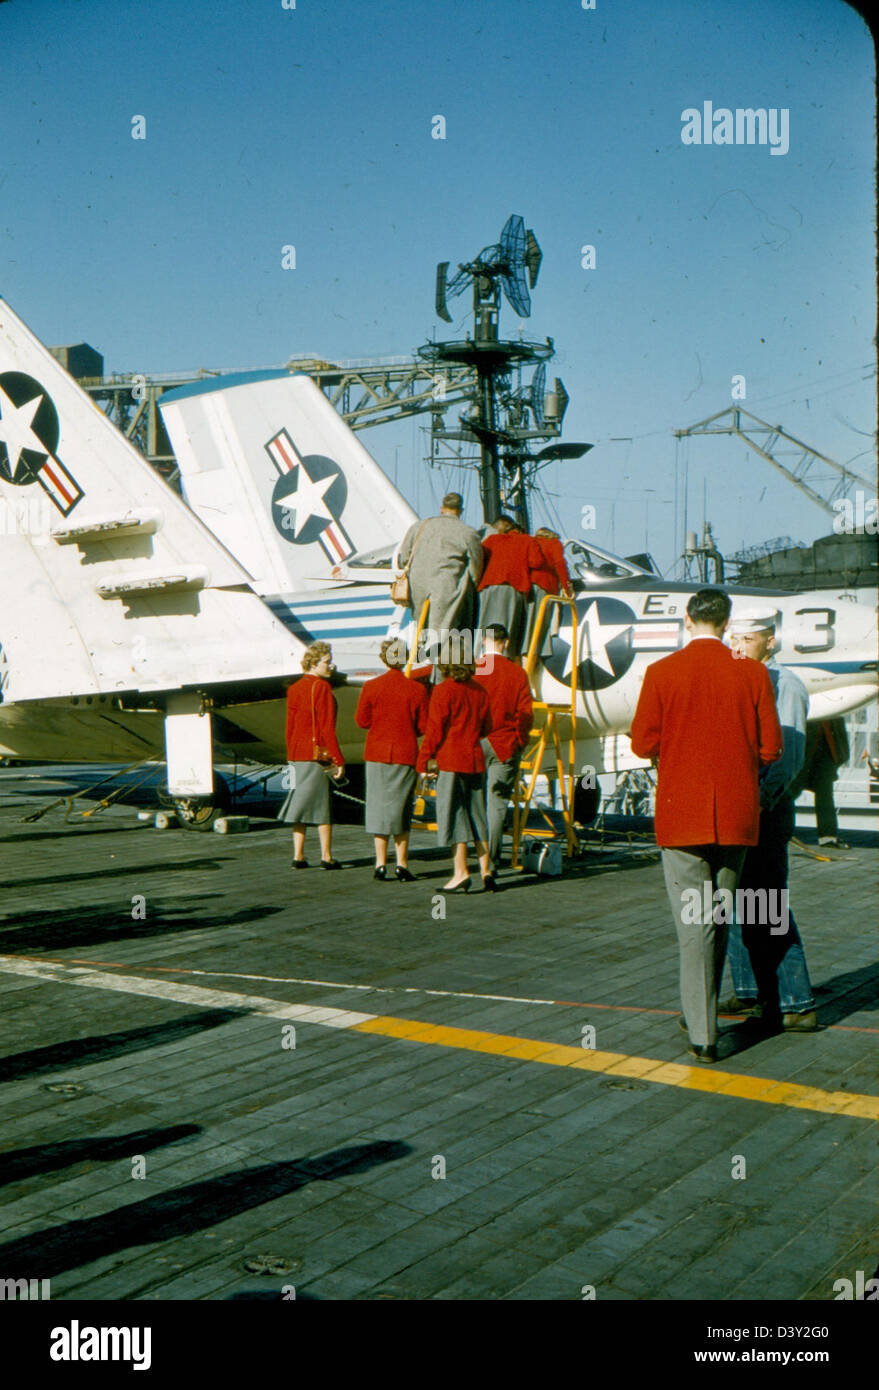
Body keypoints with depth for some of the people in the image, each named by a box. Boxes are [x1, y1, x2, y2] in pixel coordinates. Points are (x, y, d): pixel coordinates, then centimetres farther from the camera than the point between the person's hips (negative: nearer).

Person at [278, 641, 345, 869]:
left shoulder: (294, 689, 10)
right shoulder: (322, 688, -12)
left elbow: (289, 728, 13)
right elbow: (327, 728, -16)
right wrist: (339, 760, -13)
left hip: (297, 754, 7)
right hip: (318, 754, -7)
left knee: (301, 804, 10)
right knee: (322, 805, 1)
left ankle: (298, 856, 10)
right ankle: (326, 857, 4)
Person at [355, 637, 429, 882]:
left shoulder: (371, 687, -6)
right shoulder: (417, 689, -7)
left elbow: (361, 721, 1)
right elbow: (424, 726, -3)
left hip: (376, 753, 0)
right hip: (405, 755, 0)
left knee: (378, 805, 8)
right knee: (401, 808, 9)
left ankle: (381, 864, 6)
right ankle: (402, 864, 9)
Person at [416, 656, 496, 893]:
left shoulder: (443, 690, -9)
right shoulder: (479, 691, 9)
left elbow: (435, 730, -11)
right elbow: (487, 728, 15)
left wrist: (424, 761, -6)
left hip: (450, 760, -6)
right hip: (476, 759, 6)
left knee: (454, 814, -2)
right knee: (477, 815, 10)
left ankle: (461, 872, -4)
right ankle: (486, 871, 10)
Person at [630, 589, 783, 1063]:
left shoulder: (662, 673, -7)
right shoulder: (752, 673, -2)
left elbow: (643, 744, -5)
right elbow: (770, 748, -1)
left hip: (681, 814, -2)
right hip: (736, 814, 2)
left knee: (693, 922, 1)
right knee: (719, 917, 17)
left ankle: (703, 1033, 1)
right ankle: (701, 1014, 30)